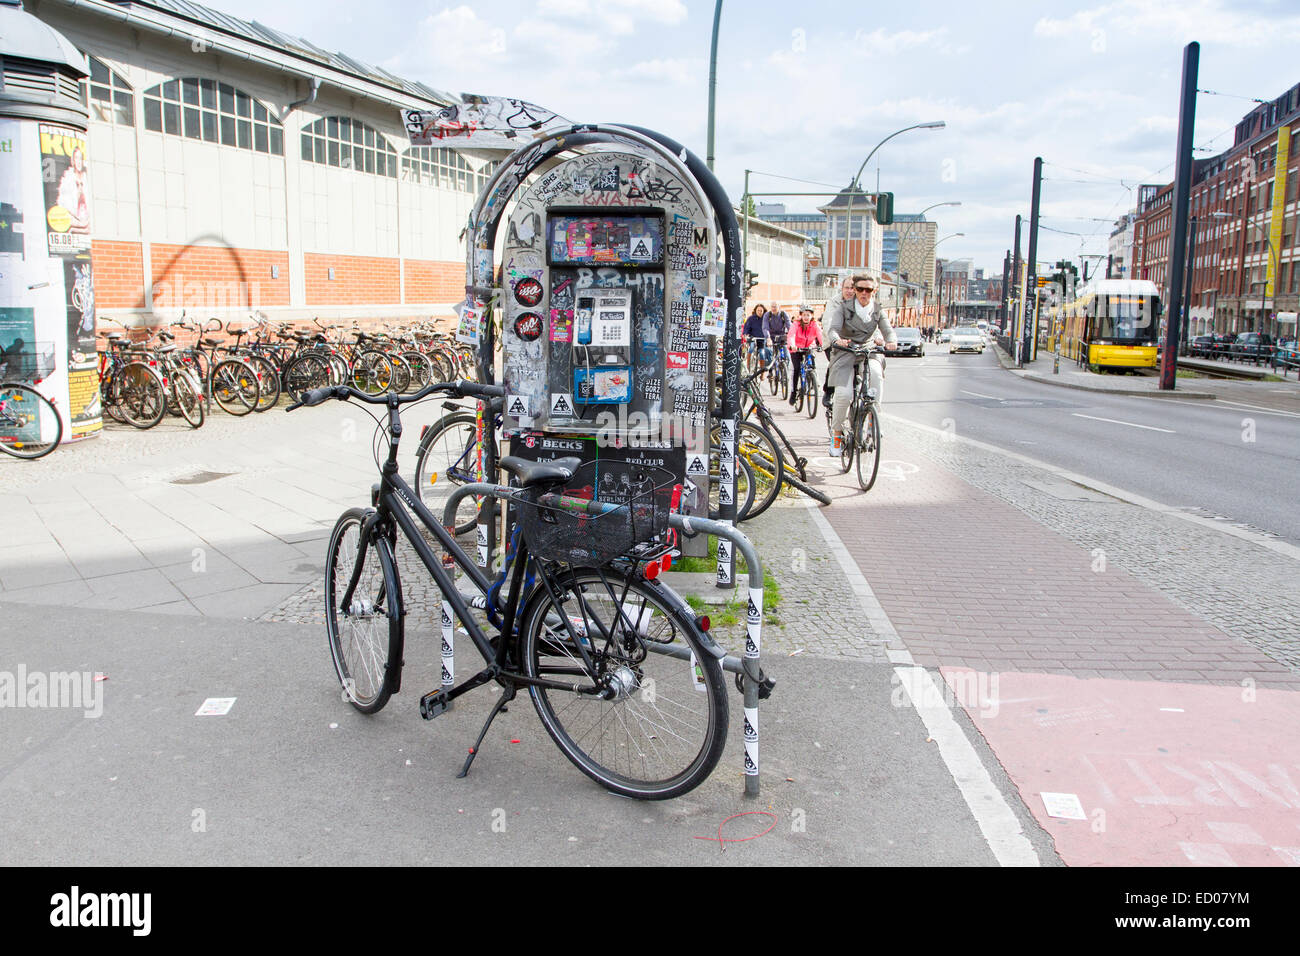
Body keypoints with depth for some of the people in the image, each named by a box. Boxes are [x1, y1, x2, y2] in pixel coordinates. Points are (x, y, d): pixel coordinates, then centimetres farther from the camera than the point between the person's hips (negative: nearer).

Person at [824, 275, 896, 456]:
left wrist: (891, 341, -31)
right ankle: (837, 433, 1)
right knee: (844, 394, -22)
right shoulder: (844, 308, -2)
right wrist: (836, 340, -41)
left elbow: (887, 329, -6)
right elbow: (832, 328, -16)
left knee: (876, 373, -34)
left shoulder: (877, 310, 6)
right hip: (845, 353, -2)